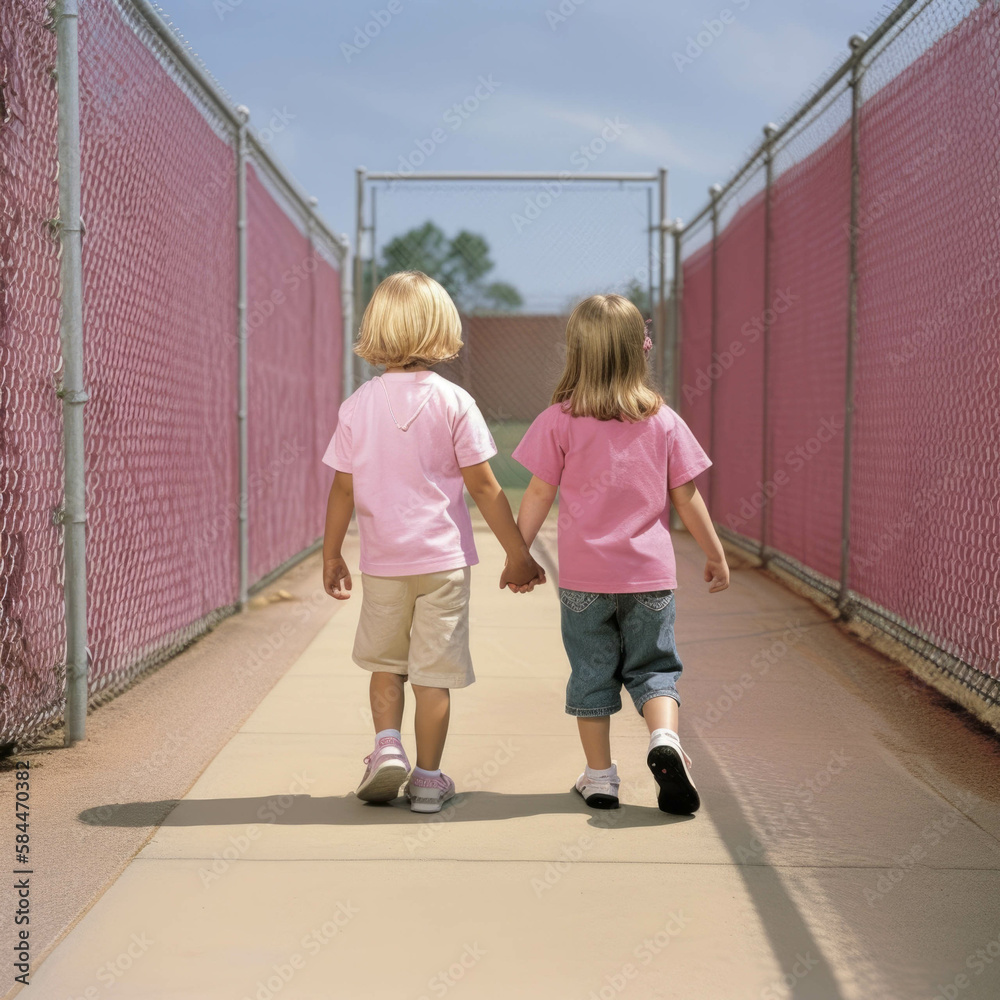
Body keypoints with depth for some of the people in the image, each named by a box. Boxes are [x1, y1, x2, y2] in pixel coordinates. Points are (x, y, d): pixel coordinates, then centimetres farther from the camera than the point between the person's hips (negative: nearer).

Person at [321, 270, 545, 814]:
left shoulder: (358, 404, -1)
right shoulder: (452, 401, -8)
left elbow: (343, 488, 2)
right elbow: (483, 487, -7)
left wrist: (331, 554, 14)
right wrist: (517, 553, 1)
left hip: (382, 560, 2)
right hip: (443, 558, -2)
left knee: (384, 661, 21)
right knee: (434, 671, 5)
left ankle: (387, 744, 4)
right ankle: (427, 778, 9)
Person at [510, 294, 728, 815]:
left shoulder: (559, 421, -6)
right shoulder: (663, 421, -2)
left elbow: (539, 495, -3)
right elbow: (687, 498, 2)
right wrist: (715, 554, 14)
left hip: (584, 576, 0)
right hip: (650, 575, 1)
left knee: (592, 672, 10)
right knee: (653, 668, 11)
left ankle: (599, 776, 14)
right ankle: (664, 739, -14)